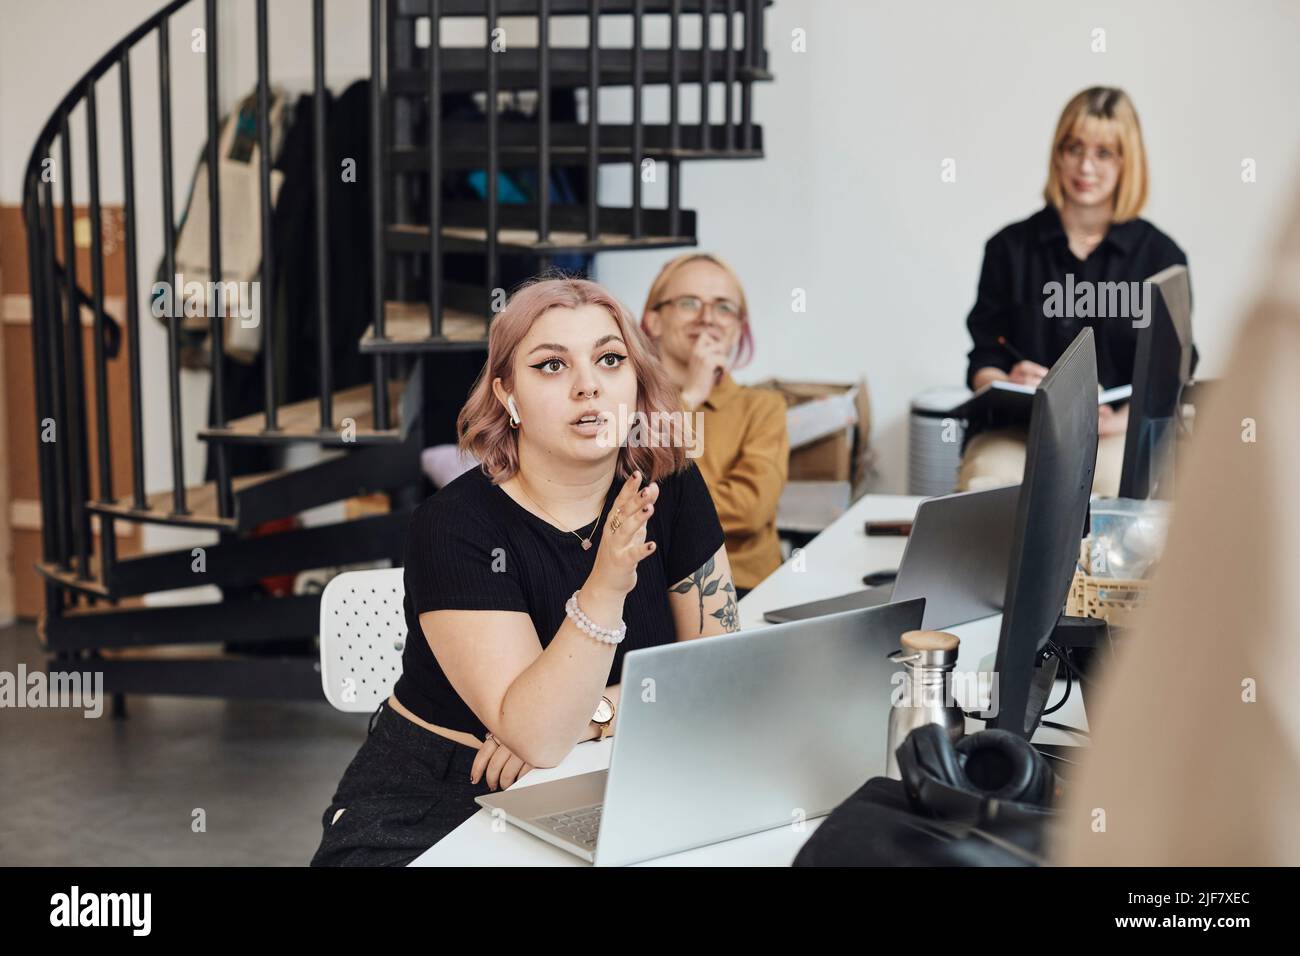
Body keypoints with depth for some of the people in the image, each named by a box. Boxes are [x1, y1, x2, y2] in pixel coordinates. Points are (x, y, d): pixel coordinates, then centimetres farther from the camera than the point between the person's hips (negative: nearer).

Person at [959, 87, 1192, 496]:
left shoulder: (1161, 256, 9)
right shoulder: (1010, 247, 13)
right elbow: (983, 361, 11)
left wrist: (1121, 421, -17)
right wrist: (1007, 384, -14)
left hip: (1119, 433, 0)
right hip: (1015, 431, 0)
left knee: (1114, 480, -37)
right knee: (985, 480, -35)